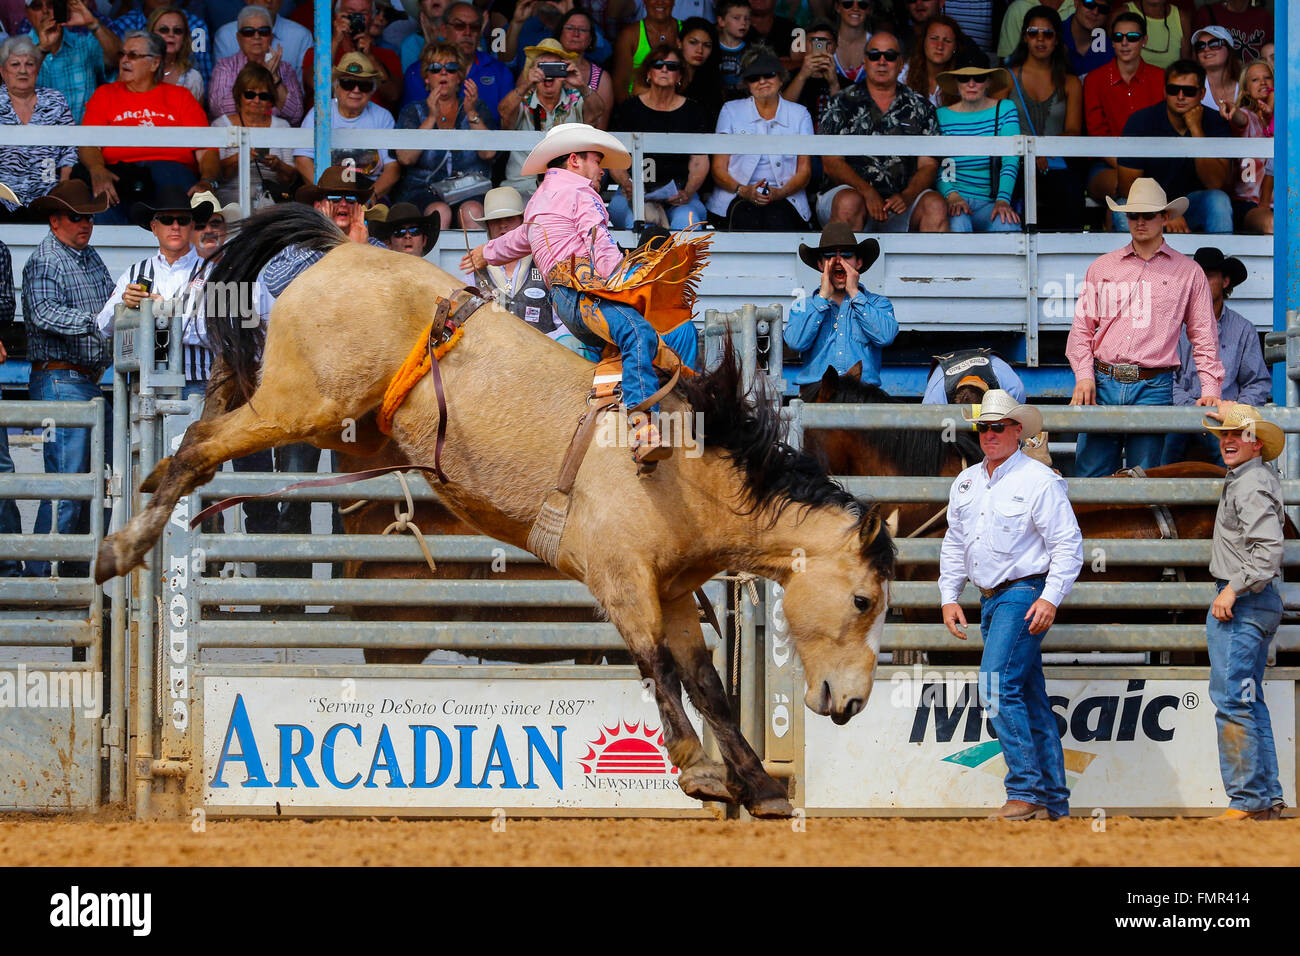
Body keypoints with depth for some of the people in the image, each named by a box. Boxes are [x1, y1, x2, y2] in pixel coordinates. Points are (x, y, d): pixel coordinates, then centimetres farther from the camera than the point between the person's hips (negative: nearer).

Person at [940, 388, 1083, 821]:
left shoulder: (1038, 480, -8)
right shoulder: (966, 482, 14)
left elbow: (1068, 544, -10)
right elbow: (954, 544, 22)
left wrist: (1050, 599, -18)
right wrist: (949, 596, 13)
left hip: (1024, 593, -8)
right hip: (990, 600, 8)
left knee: (997, 686, -20)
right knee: (1029, 700, 8)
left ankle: (1025, 792, -20)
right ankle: (1053, 800, 10)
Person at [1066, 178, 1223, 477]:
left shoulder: (1188, 273, 10)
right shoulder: (1102, 268, 14)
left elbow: (1204, 337, 10)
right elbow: (1082, 328, 14)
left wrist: (1210, 388, -2)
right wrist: (1084, 375, -2)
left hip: (1154, 388, -2)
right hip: (1103, 384, 2)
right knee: (1090, 477, -3)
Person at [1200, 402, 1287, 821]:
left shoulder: (1252, 486, -16)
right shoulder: (1250, 476, 16)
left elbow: (1268, 550, -26)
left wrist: (1233, 589, -24)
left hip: (1242, 603, -11)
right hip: (1256, 602, 11)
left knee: (1232, 700, -12)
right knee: (1249, 701, 14)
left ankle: (1247, 799, -14)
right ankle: (1268, 798, 15)